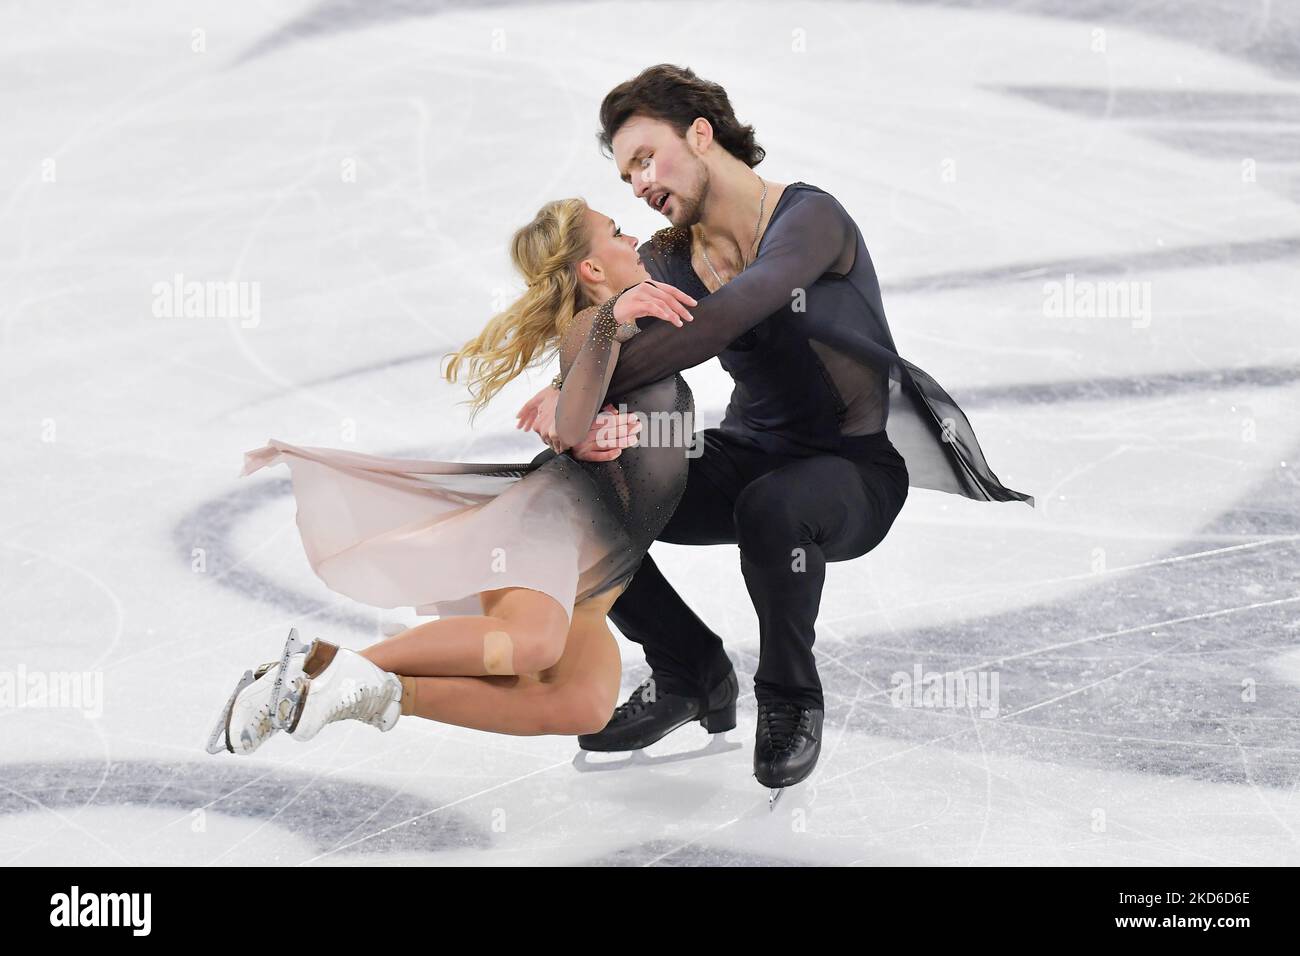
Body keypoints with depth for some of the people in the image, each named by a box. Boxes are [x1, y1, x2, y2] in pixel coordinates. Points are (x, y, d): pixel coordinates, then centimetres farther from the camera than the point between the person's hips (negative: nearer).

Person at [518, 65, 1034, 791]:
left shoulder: (808, 218, -18)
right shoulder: (666, 260, 3)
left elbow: (725, 321, -36)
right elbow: (610, 340, -14)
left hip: (861, 468, -6)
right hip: (755, 455, 7)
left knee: (772, 507, -40)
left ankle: (792, 699, -11)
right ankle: (690, 670, 7)